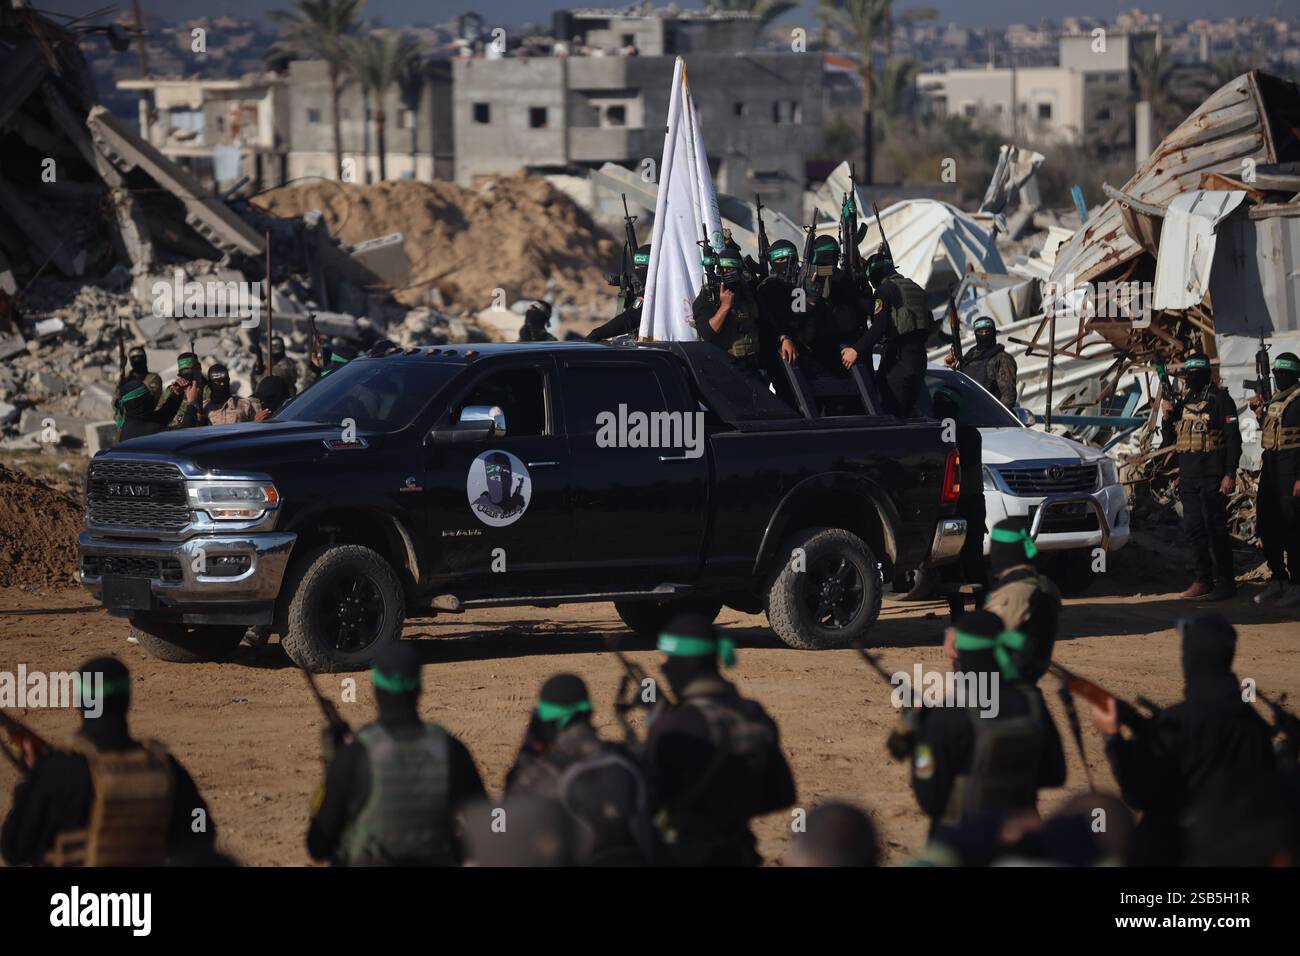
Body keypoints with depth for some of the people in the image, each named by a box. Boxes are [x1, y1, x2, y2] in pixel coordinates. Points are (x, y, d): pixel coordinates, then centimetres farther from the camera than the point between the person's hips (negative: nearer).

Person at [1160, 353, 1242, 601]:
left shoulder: (1220, 399, -4)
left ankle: (1225, 582, -3)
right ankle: (1204, 580, 15)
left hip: (1212, 477, -7)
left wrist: (1230, 474, -15)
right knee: (1193, 529, 8)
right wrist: (1167, 417, 2)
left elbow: (1233, 438, -9)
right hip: (1188, 476, 7)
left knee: (1215, 528, -7)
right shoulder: (1183, 401, 15)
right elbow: (1168, 440, 20)